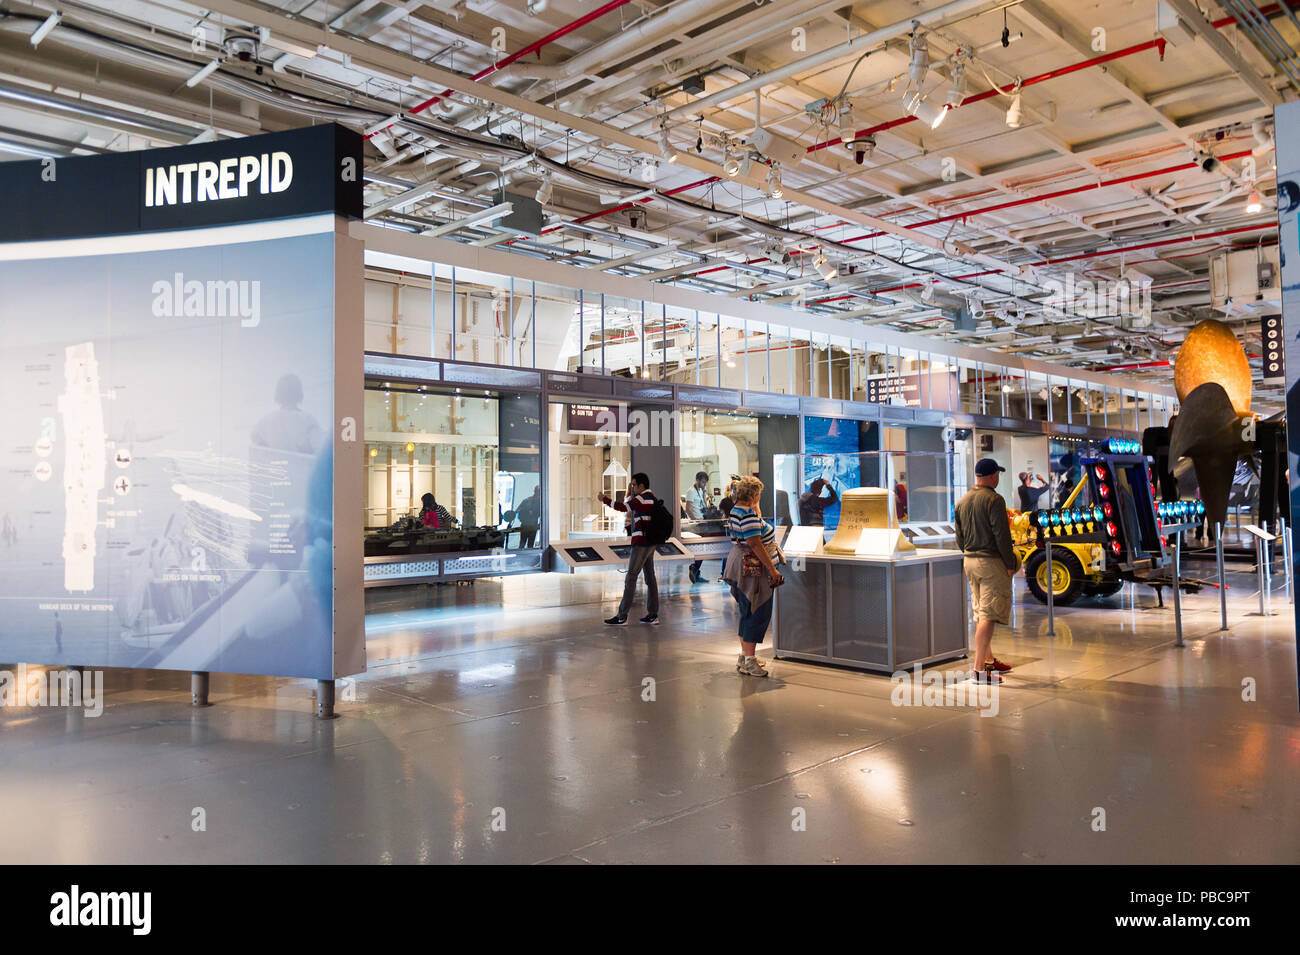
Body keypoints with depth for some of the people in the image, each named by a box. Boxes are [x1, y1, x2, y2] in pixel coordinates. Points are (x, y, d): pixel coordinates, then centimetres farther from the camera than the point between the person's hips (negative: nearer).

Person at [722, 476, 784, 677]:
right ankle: (748, 661, -2)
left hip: (740, 562, 10)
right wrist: (772, 569, -22)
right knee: (757, 613, -4)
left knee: (748, 612, 18)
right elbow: (755, 544, -25)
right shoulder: (749, 514, -20)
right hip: (752, 568, -10)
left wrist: (756, 507, 20)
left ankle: (744, 655, 26)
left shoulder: (735, 511, 11)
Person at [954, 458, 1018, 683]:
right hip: (991, 563, -8)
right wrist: (1010, 564, -8)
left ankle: (989, 660, 30)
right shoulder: (993, 499, -13)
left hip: (969, 561, 8)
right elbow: (1001, 536, -16)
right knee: (988, 615, -7)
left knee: (981, 613, 18)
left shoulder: (962, 501, 11)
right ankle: (979, 669, -10)